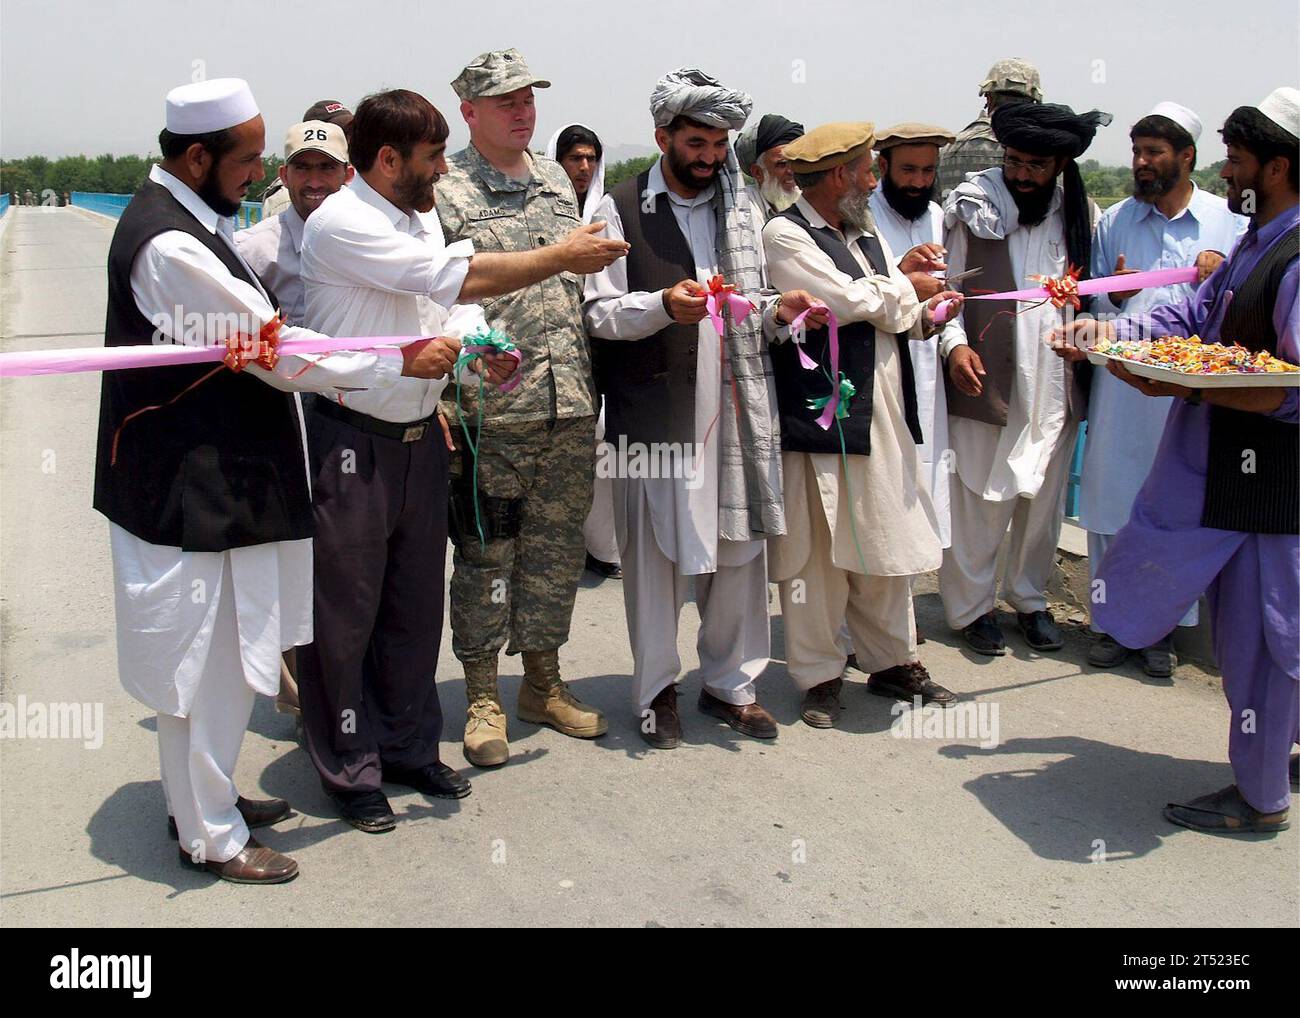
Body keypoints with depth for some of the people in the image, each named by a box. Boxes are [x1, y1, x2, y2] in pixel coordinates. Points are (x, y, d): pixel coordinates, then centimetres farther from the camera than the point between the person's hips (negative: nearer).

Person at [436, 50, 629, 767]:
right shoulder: (444, 190, -3)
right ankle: (483, 698, 17)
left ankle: (543, 685, 27)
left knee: (556, 549, 12)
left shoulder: (557, 182, 16)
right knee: (486, 554, 3)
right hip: (491, 407, -5)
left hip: (570, 405, 6)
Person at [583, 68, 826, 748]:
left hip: (734, 405, 4)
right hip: (654, 407, -4)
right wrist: (664, 304, -22)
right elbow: (600, 313, -5)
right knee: (654, 552, 3)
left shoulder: (740, 207, 16)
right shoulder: (621, 209, 0)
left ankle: (731, 684, 23)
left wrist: (777, 310, 0)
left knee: (740, 549, 7)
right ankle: (657, 689, 19)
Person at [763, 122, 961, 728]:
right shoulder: (785, 236, -8)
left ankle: (891, 661, 28)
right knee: (817, 552, 1)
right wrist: (904, 282, 3)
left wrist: (926, 314, -3)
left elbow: (900, 318, 19)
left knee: (885, 542, 14)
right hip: (821, 418, -8)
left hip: (884, 417, 8)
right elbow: (856, 302, -17)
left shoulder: (866, 234, 18)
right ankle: (819, 676, 14)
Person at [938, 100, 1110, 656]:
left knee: (1043, 498, 12)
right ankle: (971, 605, 17)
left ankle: (1029, 596, 30)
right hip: (985, 377, -4)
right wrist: (954, 343, -16)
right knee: (976, 498, 0)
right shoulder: (972, 203, -2)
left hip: (1053, 380, 4)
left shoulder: (1078, 212, 9)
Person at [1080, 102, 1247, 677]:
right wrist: (1115, 294, -11)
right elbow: (1096, 306, 11)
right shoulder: (1114, 221, 9)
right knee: (1112, 500, 3)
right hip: (1122, 387, 1)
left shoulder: (1230, 221, 5)